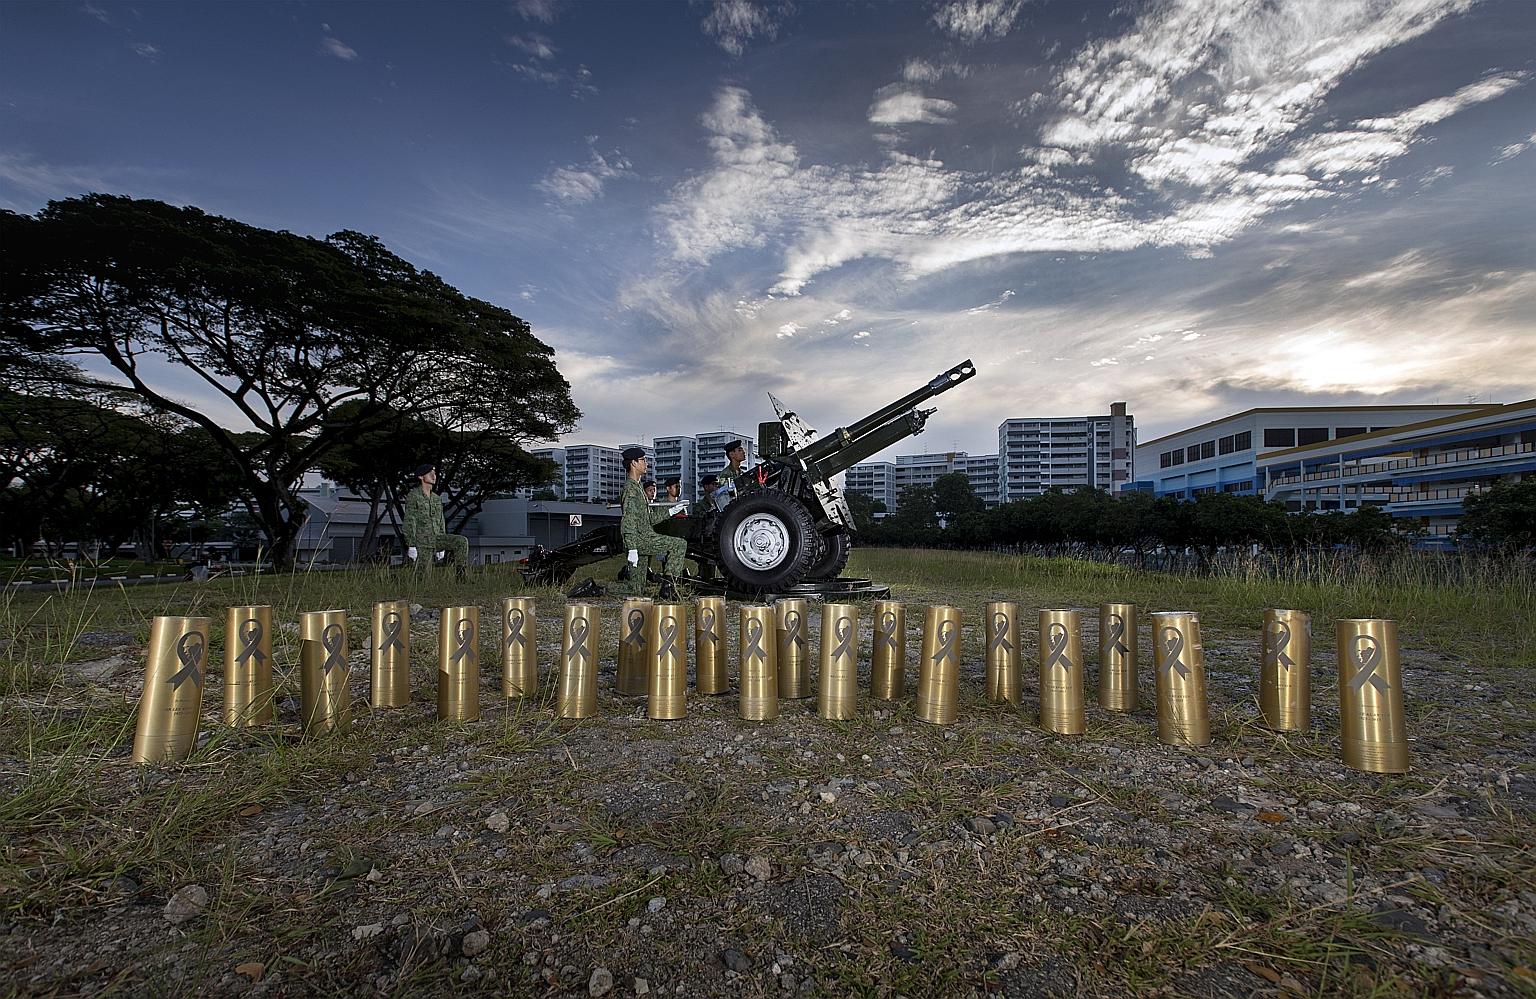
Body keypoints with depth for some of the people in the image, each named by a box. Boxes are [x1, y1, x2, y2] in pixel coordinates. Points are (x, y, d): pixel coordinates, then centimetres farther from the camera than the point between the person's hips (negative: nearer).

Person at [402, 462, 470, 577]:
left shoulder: (437, 498, 15)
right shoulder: (412, 496, -6)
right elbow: (410, 522, -12)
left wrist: (442, 546, 14)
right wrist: (411, 546, -18)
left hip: (436, 538, 5)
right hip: (421, 541, -5)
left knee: (462, 541, -17)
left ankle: (461, 576, -16)